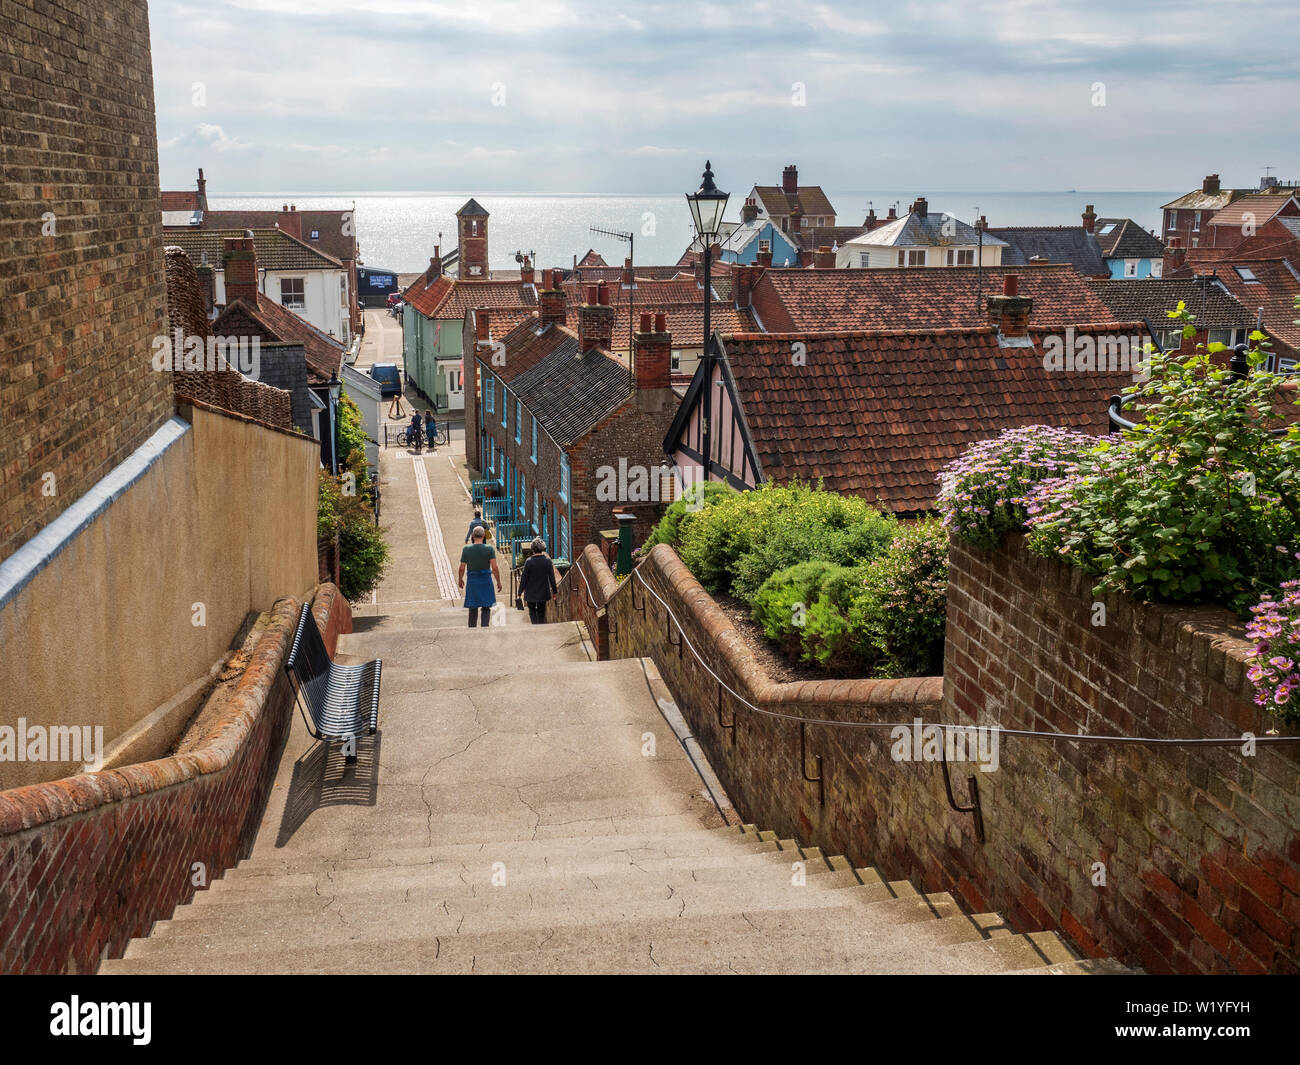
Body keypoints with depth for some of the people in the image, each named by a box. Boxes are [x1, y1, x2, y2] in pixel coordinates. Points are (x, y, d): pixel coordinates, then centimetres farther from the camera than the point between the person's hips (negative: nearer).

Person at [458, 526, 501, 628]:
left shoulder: (466, 549, -4)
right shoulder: (489, 548, -7)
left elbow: (462, 568, 0)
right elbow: (494, 568, -11)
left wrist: (460, 579, 17)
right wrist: (498, 582, -2)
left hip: (472, 581, 1)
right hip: (486, 581, -1)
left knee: (473, 609, 11)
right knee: (486, 608, 8)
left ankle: (472, 627, 10)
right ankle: (484, 627, -3)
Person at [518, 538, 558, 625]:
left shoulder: (529, 561, -15)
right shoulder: (548, 561, -9)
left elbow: (524, 578, -10)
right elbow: (552, 578, -2)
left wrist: (520, 591, 1)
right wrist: (554, 591, 9)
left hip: (531, 593, -2)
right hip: (543, 593, 2)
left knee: (532, 611, 10)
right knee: (541, 612, 16)